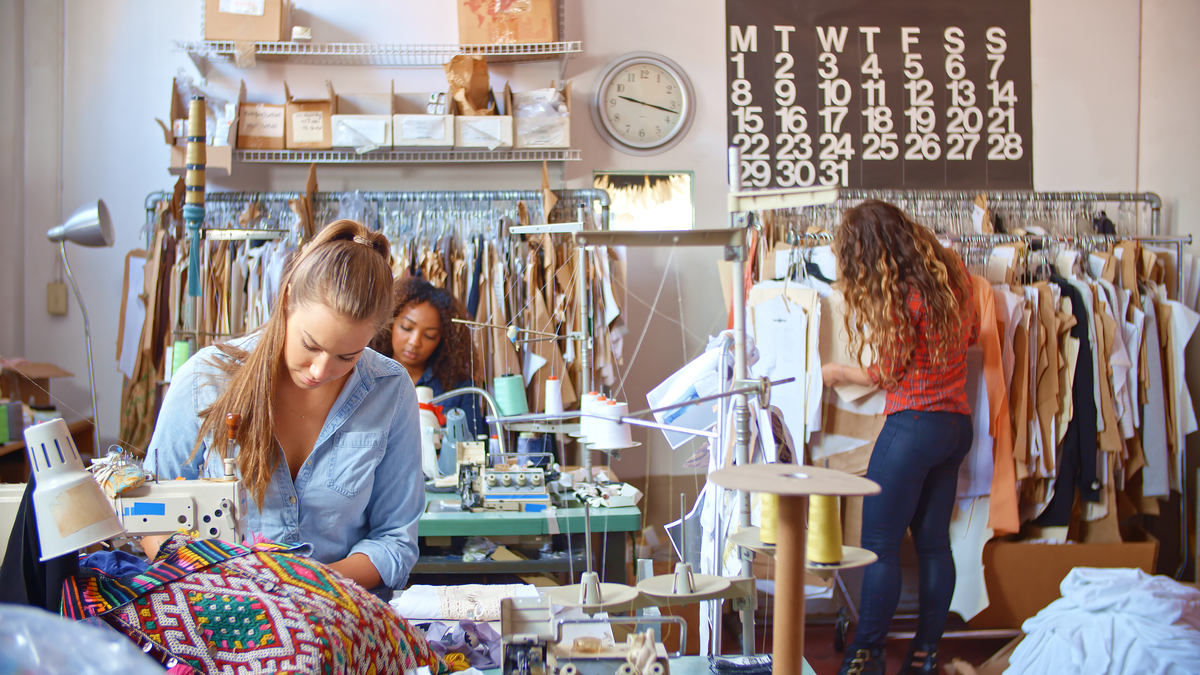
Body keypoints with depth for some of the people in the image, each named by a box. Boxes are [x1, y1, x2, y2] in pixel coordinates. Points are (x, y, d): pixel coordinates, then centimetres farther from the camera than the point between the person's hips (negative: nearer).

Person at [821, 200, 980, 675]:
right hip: (958, 423, 8)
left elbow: (889, 373, -7)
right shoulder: (952, 273, 6)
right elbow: (971, 333, 21)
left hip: (913, 425, -8)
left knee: (879, 544, 1)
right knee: (934, 541, 12)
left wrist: (839, 373, 9)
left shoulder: (898, 296, -17)